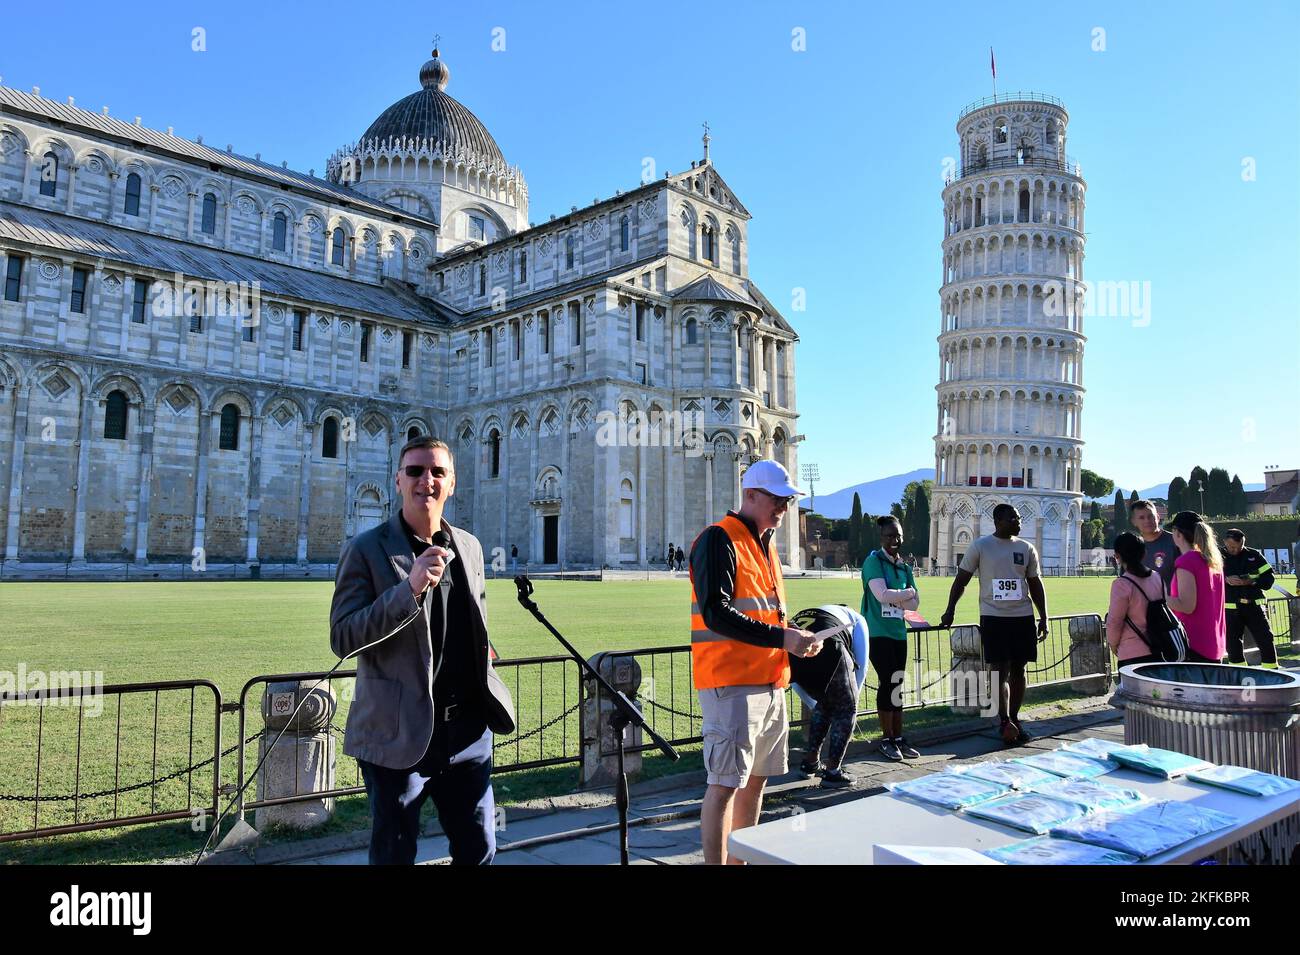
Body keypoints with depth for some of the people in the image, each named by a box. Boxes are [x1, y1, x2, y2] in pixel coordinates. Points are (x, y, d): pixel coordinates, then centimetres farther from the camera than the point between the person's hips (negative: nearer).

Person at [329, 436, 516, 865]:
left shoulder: (469, 547, 9)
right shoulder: (365, 549, -7)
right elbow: (341, 638, -17)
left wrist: (482, 649, 7)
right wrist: (410, 589, -27)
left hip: (468, 728, 5)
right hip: (399, 734, -4)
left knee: (479, 849, 14)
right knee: (394, 854, 10)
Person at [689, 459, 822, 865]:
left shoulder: (766, 544, 18)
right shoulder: (719, 539, -11)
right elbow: (716, 614, -20)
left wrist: (795, 636, 7)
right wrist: (781, 638, -22)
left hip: (769, 681, 9)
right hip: (730, 682, -9)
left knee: (756, 778, 15)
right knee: (726, 783, -6)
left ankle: (740, 861, 27)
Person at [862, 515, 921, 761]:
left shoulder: (905, 567, 13)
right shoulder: (874, 561, -7)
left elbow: (915, 603, 7)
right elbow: (882, 595, -19)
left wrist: (894, 597, -10)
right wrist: (907, 593, -4)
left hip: (899, 633, 7)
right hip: (878, 633, -7)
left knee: (897, 686, 9)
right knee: (887, 684, -4)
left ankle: (898, 738, 17)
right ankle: (887, 740, 7)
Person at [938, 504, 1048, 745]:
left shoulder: (1027, 549, 9)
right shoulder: (980, 546, -2)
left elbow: (1036, 585, 14)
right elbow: (961, 580, 2)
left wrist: (1043, 618, 9)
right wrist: (950, 611, -2)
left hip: (1023, 617, 4)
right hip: (993, 617, -4)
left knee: (1018, 670, 8)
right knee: (1000, 670, -8)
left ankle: (1014, 720, 19)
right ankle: (1005, 722, -11)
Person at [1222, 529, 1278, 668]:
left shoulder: (1254, 555, 5)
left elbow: (1268, 577, 4)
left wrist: (1250, 581, -13)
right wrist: (1226, 580, -20)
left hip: (1253, 606, 1)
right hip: (1230, 608, -1)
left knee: (1266, 640, 0)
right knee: (1232, 643, 3)